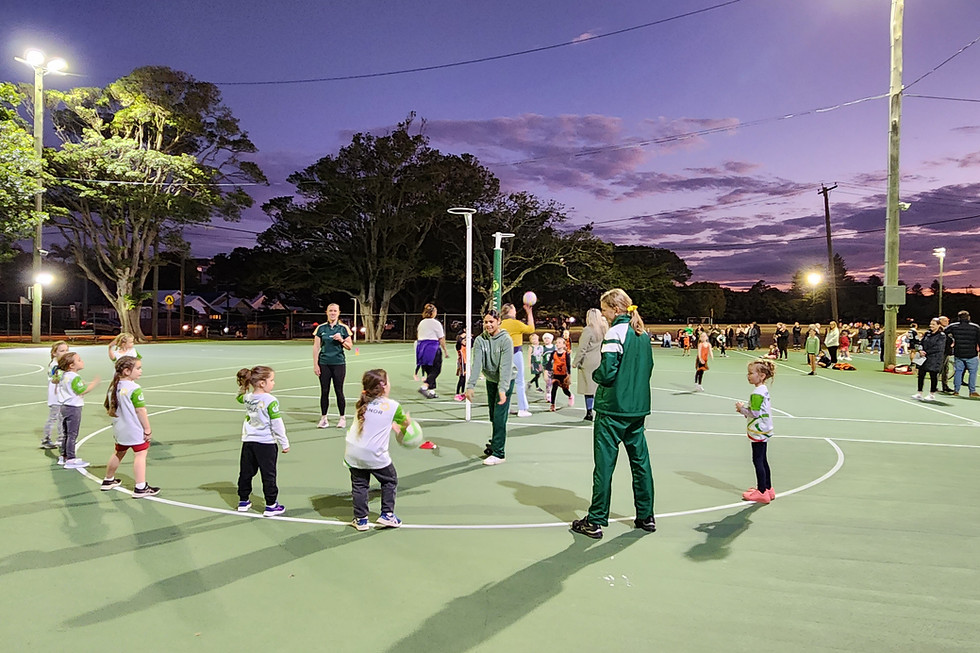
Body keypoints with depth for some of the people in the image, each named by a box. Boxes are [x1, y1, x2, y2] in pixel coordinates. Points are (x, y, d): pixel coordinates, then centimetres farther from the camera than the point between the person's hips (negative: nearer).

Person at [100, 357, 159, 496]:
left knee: (118, 453, 25)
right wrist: (148, 429, -13)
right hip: (135, 430, -8)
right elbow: (140, 411, -19)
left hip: (119, 430, 9)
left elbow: (109, 409, 13)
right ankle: (140, 487, -7)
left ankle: (108, 480, 41)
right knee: (140, 455, -5)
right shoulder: (134, 389, -18)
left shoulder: (113, 387, 5)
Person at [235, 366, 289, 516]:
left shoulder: (246, 397, 1)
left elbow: (239, 397, 29)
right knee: (268, 475, 3)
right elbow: (277, 424, -15)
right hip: (266, 443, -6)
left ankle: (243, 501, 30)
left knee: (246, 472, 17)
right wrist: (284, 443, -8)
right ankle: (271, 505, 8)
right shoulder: (270, 401, -17)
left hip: (248, 441, 6)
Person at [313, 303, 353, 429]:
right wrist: (315, 364, 0)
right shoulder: (321, 328, 5)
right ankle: (323, 418, 12)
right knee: (324, 391, 4)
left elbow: (350, 347, 4)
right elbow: (316, 347, 5)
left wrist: (341, 340, -14)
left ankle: (342, 418, 11)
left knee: (339, 391, 1)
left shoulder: (343, 328, 3)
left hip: (339, 364, -1)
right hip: (324, 364, 1)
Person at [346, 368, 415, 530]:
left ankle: (360, 519, 21)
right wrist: (403, 428, 33)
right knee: (390, 481, 18)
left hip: (353, 452, 4)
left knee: (359, 484, 17)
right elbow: (406, 423, 10)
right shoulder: (393, 406, -7)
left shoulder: (362, 403, 4)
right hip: (374, 455, -4)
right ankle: (387, 514, 18)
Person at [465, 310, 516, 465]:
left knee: (499, 416, -10)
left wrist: (502, 389, -33)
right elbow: (476, 364, -14)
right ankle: (494, 444, 32)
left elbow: (505, 367, -25)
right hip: (490, 380, 5)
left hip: (506, 380, -5)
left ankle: (498, 453, -5)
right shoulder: (480, 340, -7)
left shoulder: (506, 340, -19)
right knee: (493, 416, 14)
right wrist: (470, 385, -24)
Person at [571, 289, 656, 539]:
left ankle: (595, 521, 6)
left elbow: (607, 371, -19)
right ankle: (646, 517, 23)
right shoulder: (643, 333, 10)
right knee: (640, 460, 14)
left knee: (604, 463, -1)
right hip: (638, 407, 8)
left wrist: (594, 373, 1)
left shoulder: (615, 332, -13)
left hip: (612, 408, -7)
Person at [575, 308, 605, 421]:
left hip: (589, 363, -5)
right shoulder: (604, 329, 5)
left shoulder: (588, 330, -12)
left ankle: (589, 413, 4)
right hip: (600, 362, 5)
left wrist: (577, 362, -4)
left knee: (589, 388, 1)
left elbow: (582, 349, -12)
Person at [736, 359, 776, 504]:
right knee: (763, 460, 17)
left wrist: (742, 408, -9)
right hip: (764, 430, 10)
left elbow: (755, 413, -23)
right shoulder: (763, 389, 10)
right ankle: (767, 488, 25)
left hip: (758, 432, -10)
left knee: (758, 460, -4)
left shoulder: (757, 393, -21)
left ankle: (762, 492, 1)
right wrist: (744, 408, 9)